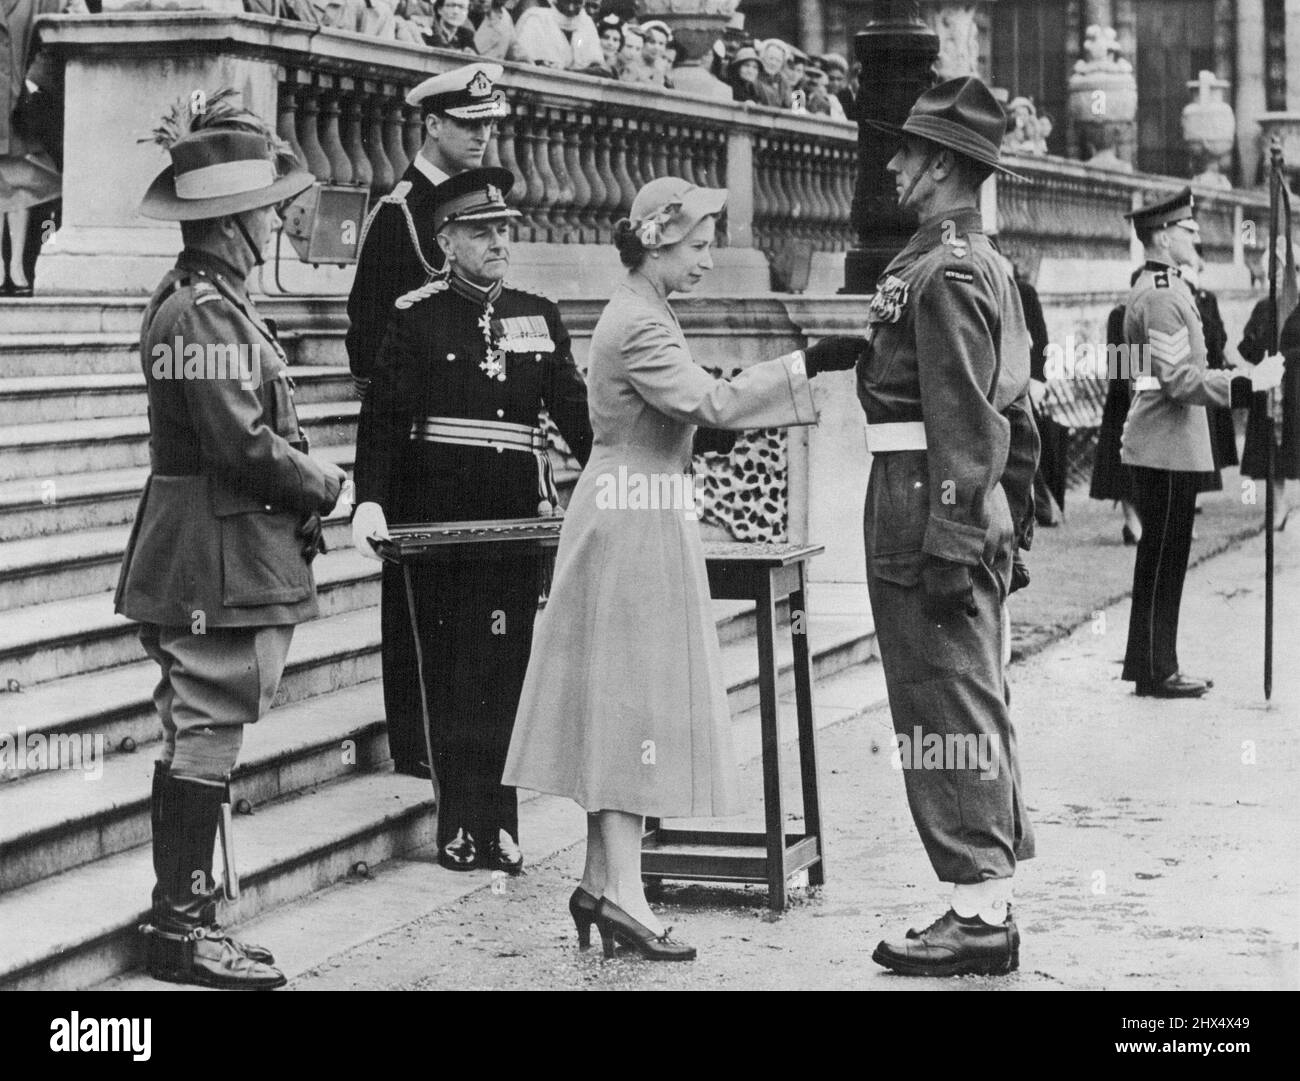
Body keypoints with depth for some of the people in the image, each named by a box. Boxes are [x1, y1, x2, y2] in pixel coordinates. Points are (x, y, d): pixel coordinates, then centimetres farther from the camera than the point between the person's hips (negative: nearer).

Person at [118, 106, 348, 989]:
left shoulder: (207, 298, 15)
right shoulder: (205, 310, -17)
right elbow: (242, 443, -22)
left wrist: (309, 480, 5)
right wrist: (322, 485, -7)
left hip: (219, 556, 10)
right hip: (217, 558, -10)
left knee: (201, 736, 13)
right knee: (205, 733, -5)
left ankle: (184, 917, 19)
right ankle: (182, 929, 1)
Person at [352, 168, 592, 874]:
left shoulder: (539, 317, 12)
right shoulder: (417, 317, -1)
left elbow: (574, 412, 13)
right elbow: (383, 415, -7)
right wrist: (369, 502, -19)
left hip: (520, 517, 4)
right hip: (440, 517, -4)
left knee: (507, 671, 3)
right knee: (453, 673, 1)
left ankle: (495, 825, 9)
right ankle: (463, 828, 7)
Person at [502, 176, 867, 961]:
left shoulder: (642, 314, 15)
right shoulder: (639, 325, -17)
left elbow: (688, 408, 20)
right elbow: (710, 401, -28)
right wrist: (807, 365, -29)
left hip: (633, 514, 10)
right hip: (637, 521, -10)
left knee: (625, 704, 10)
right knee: (635, 695, -9)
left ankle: (602, 881, 13)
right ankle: (622, 891, -9)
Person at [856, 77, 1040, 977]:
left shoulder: (944, 274, -15)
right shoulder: (987, 265, 16)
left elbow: (963, 424, -21)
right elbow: (1017, 419, 19)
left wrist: (947, 549, -22)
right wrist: (1013, 532, 21)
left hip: (929, 510, -10)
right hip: (980, 522, 10)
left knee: (949, 719, -6)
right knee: (978, 710, 13)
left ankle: (979, 916, -2)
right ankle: (993, 900, 20)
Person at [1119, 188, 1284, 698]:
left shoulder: (1158, 288, 16)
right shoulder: (1161, 297, -17)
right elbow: (1179, 380, -23)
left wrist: (1239, 379, 22)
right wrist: (1247, 384, -21)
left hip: (1161, 445, 10)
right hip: (1166, 446, -10)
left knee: (1161, 558, 14)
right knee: (1162, 560, -4)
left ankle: (1151, 665, 20)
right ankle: (1157, 672, 1)